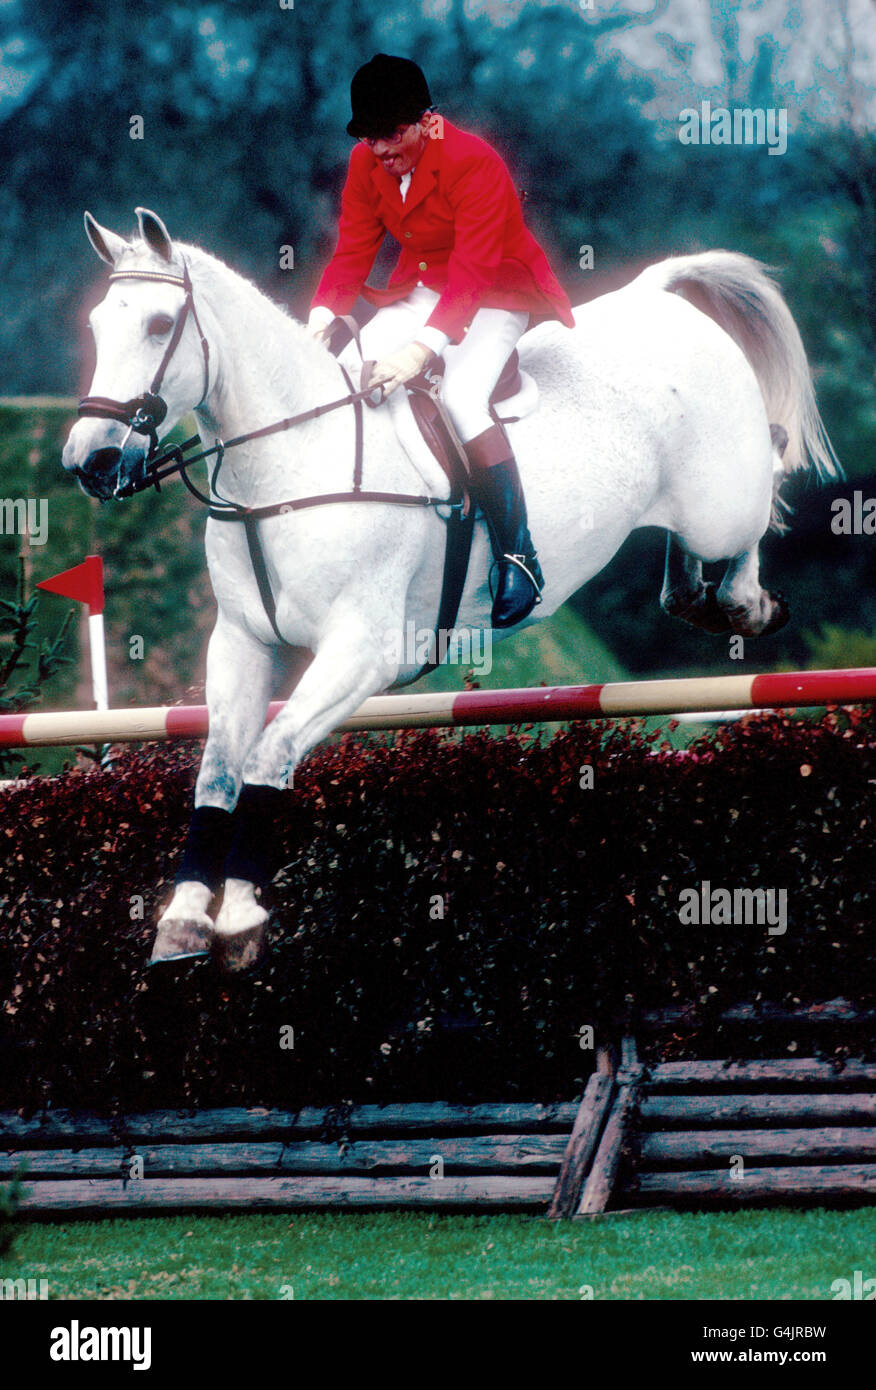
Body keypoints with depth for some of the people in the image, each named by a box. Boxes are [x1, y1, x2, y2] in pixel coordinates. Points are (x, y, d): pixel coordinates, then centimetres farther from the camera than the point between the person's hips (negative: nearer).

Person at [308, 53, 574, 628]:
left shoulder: (475, 165, -27)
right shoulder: (369, 162, -5)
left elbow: (472, 273, -34)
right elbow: (353, 250, -4)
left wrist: (423, 348, -46)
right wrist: (323, 315, -23)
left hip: (498, 294, -7)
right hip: (424, 288, 7)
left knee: (463, 396, -28)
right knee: (363, 354, -17)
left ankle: (518, 554, -25)